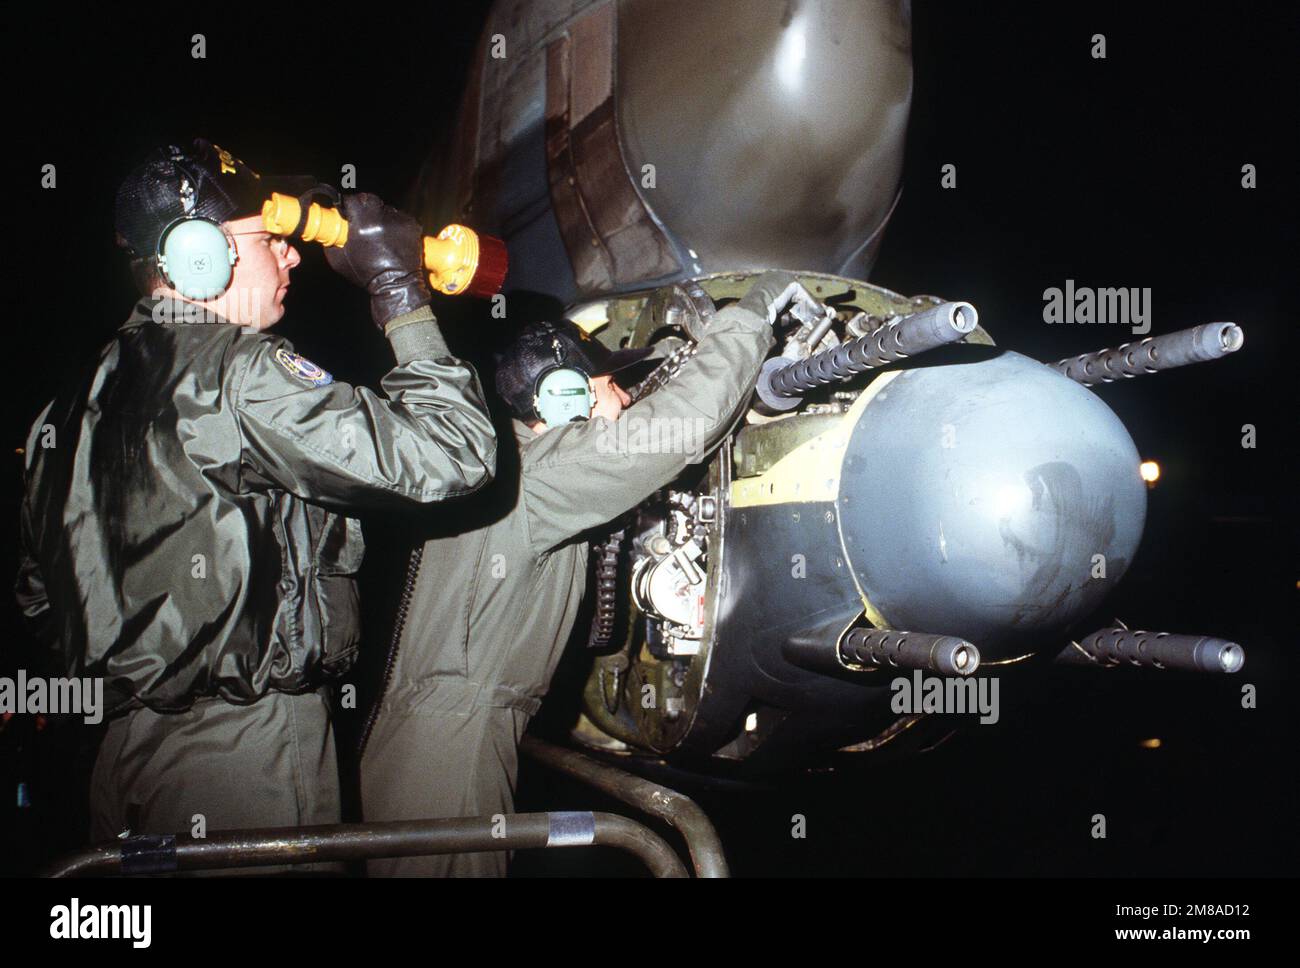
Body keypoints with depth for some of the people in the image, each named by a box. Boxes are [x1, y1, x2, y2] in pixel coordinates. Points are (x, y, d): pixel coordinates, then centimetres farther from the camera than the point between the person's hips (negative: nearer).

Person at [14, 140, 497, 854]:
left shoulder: (79, 396, 8)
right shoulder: (243, 374, -17)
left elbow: (39, 592, 16)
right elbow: (445, 457, -23)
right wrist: (403, 296, -13)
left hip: (128, 746, 8)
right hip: (250, 758, -8)